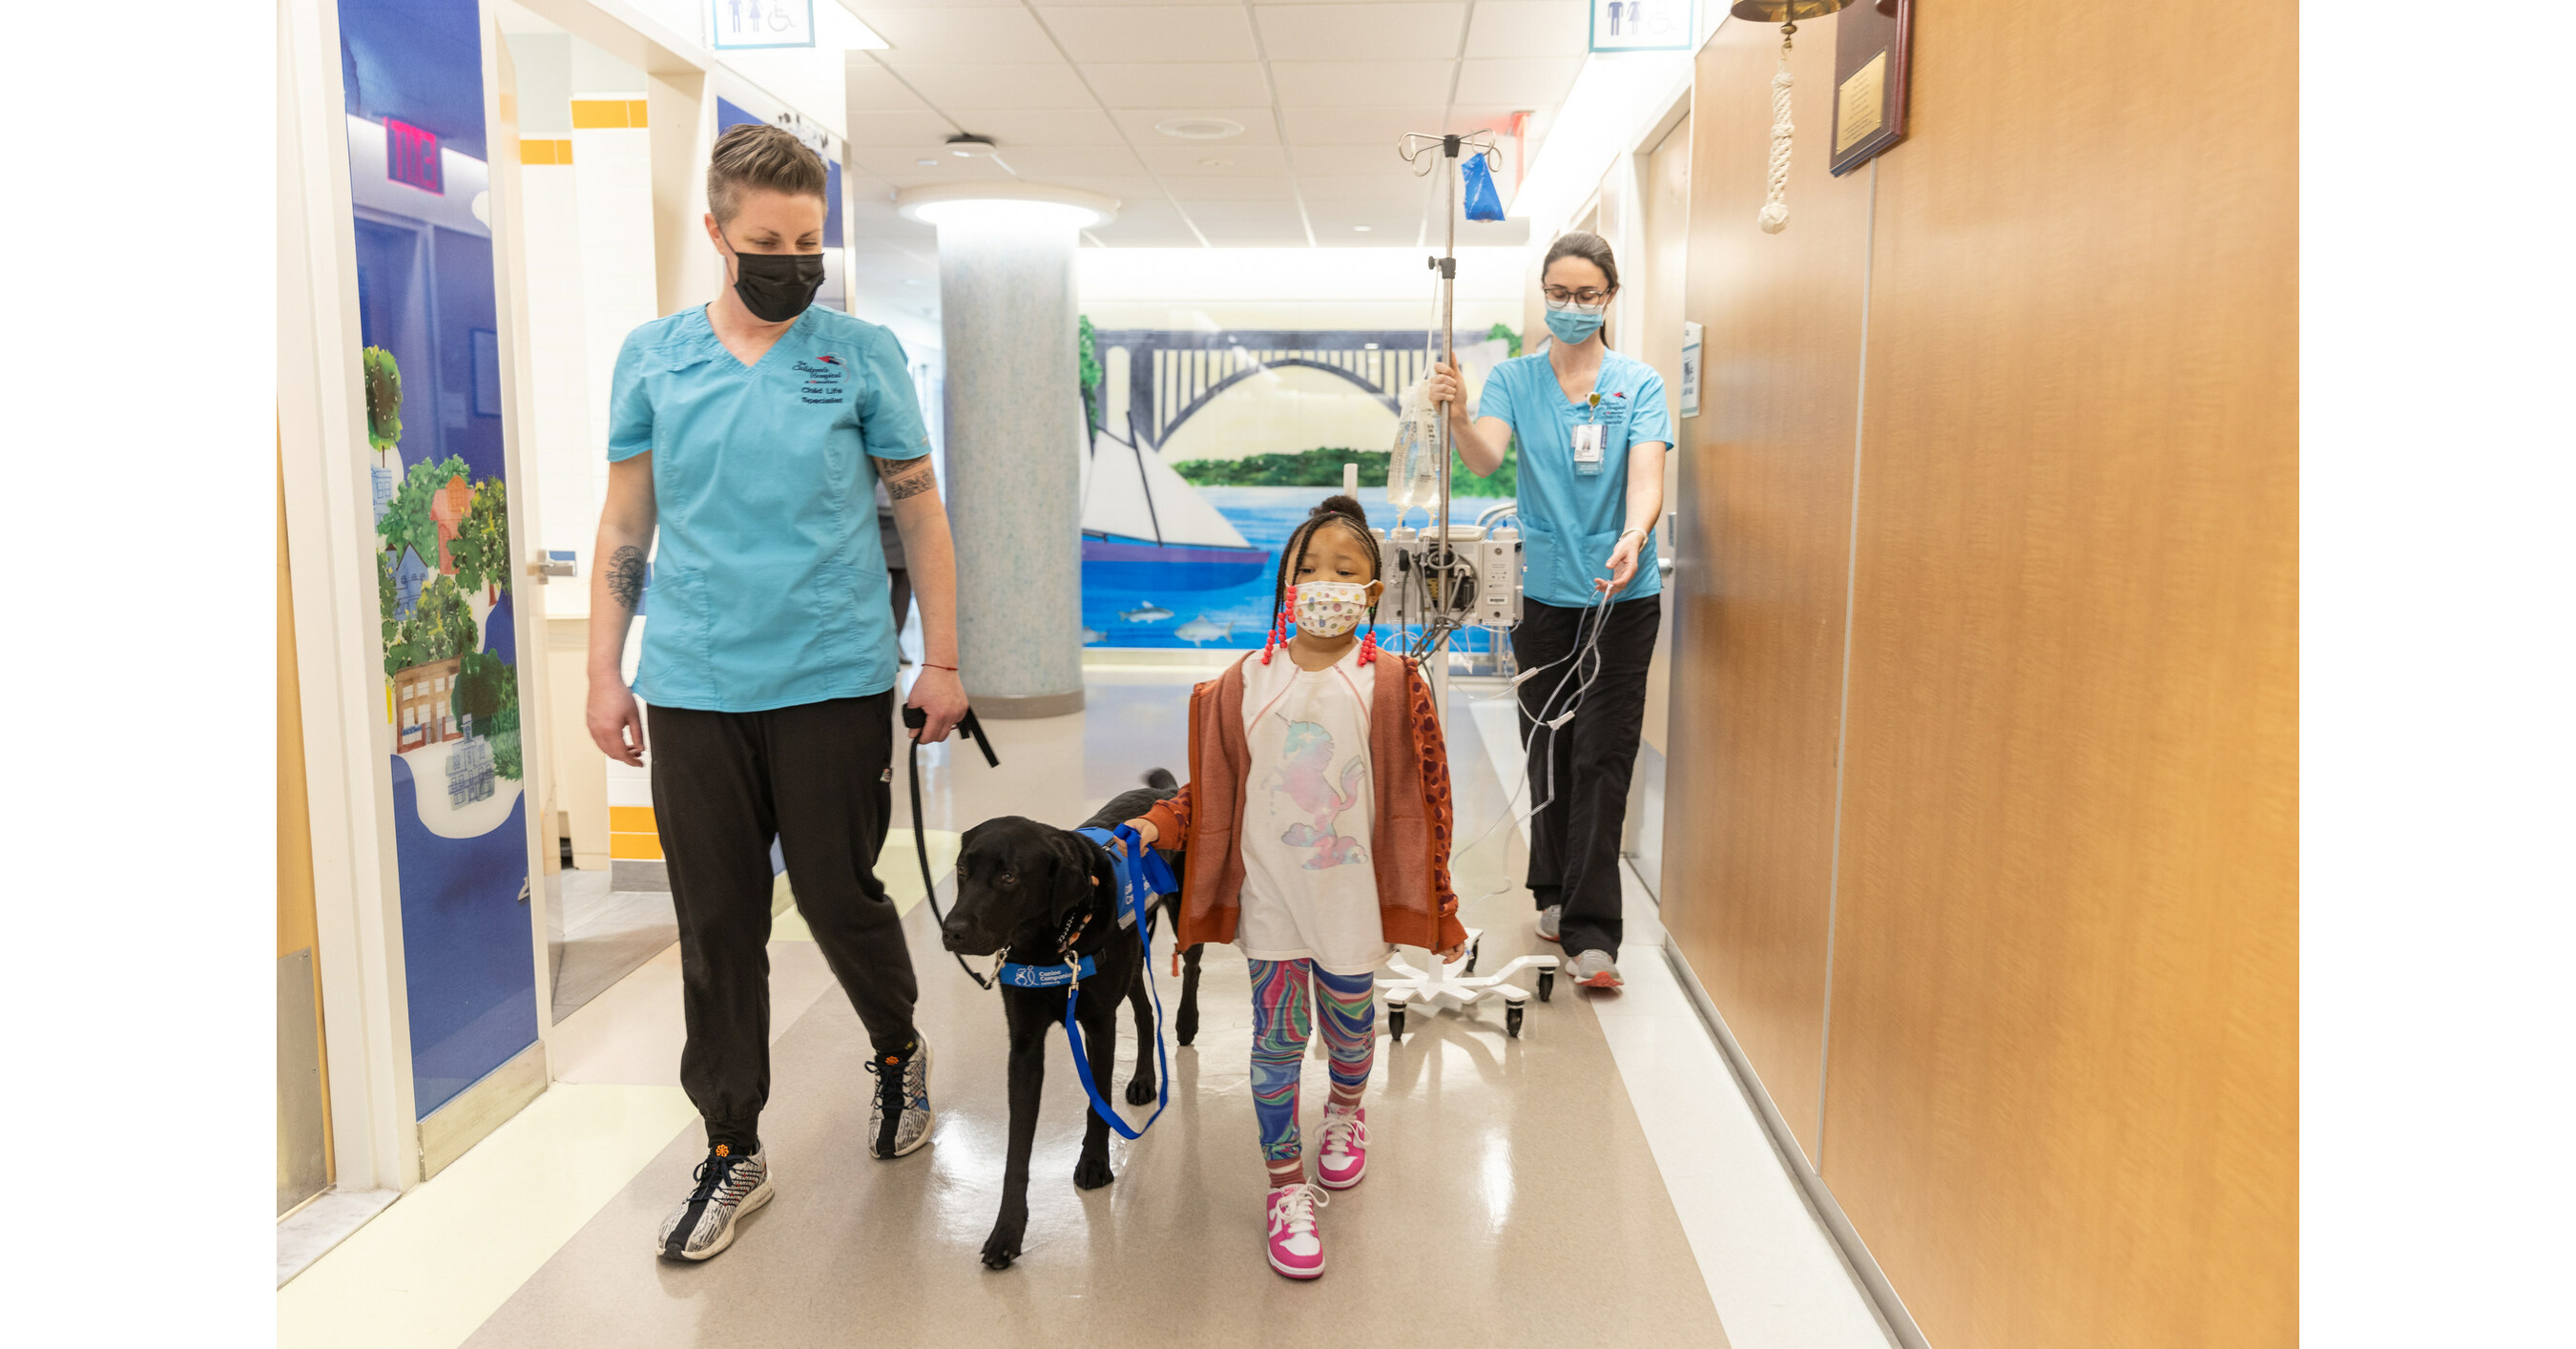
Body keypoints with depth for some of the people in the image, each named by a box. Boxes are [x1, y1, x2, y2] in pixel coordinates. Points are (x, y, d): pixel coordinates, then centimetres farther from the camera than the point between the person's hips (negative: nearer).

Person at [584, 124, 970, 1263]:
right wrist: (604, 673, 6)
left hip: (833, 683, -2)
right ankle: (732, 1150, 22)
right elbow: (625, 525, 9)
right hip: (693, 689, 2)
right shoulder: (652, 357, 6)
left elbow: (920, 513, 3)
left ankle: (898, 1053, 37)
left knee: (840, 898, 7)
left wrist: (943, 661, 0)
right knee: (717, 925, 8)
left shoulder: (862, 356, 0)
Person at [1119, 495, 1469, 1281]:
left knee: (1350, 1026, 18)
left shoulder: (1391, 686, -7)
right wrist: (1155, 825, -6)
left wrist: (1439, 907, -2)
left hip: (1351, 898, 0)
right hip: (1270, 896, 1)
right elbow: (1211, 788, 8)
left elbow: (1417, 802, -4)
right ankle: (1287, 1190, 22)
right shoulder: (1246, 683, -3)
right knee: (1277, 1040, 6)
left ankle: (1346, 1113, 51)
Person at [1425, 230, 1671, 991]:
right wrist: (1456, 416, -35)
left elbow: (1646, 477, -13)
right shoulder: (1514, 379, 4)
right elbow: (1485, 458, -13)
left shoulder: (1639, 383, 0)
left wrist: (1632, 540, -34)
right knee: (1548, 748, 11)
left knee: (1603, 757, -5)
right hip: (1543, 591, 2)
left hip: (1622, 594, -2)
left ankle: (1589, 932, -3)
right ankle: (1554, 893, 30)